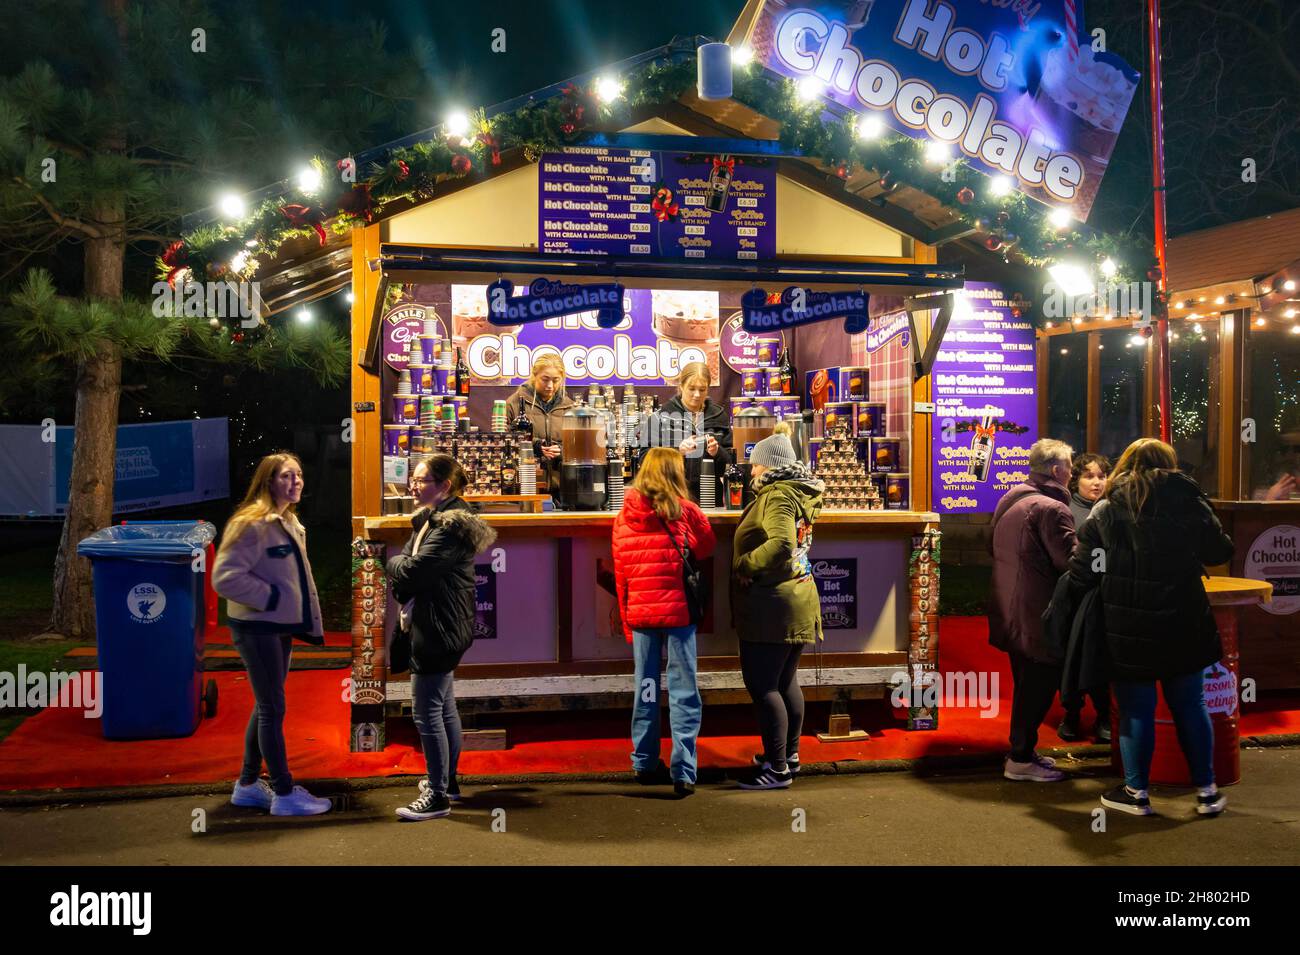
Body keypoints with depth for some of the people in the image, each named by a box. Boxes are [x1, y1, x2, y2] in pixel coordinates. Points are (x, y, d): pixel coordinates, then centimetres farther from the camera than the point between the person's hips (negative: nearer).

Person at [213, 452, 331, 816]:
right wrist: (271, 598, -19)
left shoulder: (290, 522, 12)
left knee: (266, 705, 16)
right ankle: (284, 794, 6)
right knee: (273, 708, -3)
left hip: (280, 626, 9)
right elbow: (225, 578, -25)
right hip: (257, 627, -9)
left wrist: (306, 619, 12)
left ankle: (248, 785, 28)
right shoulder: (252, 523, -18)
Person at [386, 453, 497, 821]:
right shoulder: (429, 519, 13)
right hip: (433, 625, 10)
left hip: (440, 628, -10)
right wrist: (406, 600, -7)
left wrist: (395, 564, -3)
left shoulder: (453, 525, -18)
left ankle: (437, 795, 1)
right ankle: (447, 779, 32)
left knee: (426, 712, -6)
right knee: (444, 706, 19)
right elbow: (403, 562, 9)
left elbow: (412, 569, -25)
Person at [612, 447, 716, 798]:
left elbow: (620, 575, 7)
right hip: (678, 611, -3)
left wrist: (626, 620, 14)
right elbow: (706, 548, 8)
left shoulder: (623, 518, 3)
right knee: (683, 692, 1)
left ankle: (644, 764, 22)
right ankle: (683, 772, 0)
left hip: (639, 613, 4)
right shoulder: (685, 511, -7)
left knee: (646, 689, 13)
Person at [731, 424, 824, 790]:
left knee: (762, 685, -7)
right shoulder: (799, 495, 15)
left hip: (770, 603, -10)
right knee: (786, 681, 19)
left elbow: (782, 543, -32)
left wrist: (745, 566, -22)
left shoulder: (777, 496, -16)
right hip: (798, 598, 10)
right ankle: (789, 754, 29)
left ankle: (777, 768, -5)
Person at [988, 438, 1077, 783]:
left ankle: (1022, 751, 28)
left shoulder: (1010, 499, 10)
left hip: (1010, 613, 9)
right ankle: (1021, 760, 7)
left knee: (1027, 684, 19)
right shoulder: (1051, 509, -19)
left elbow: (994, 547, 20)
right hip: (1039, 618, -9)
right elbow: (1071, 562, -22)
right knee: (1038, 686, 1)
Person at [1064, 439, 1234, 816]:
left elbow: (1081, 572, -6)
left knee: (1136, 709, 8)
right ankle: (1206, 790, 22)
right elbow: (1221, 552, 10)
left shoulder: (1105, 510, -3)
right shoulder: (1190, 504, 0)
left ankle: (1136, 792, 17)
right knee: (1189, 704, 14)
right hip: (1183, 625, 2)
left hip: (1127, 630, -1)